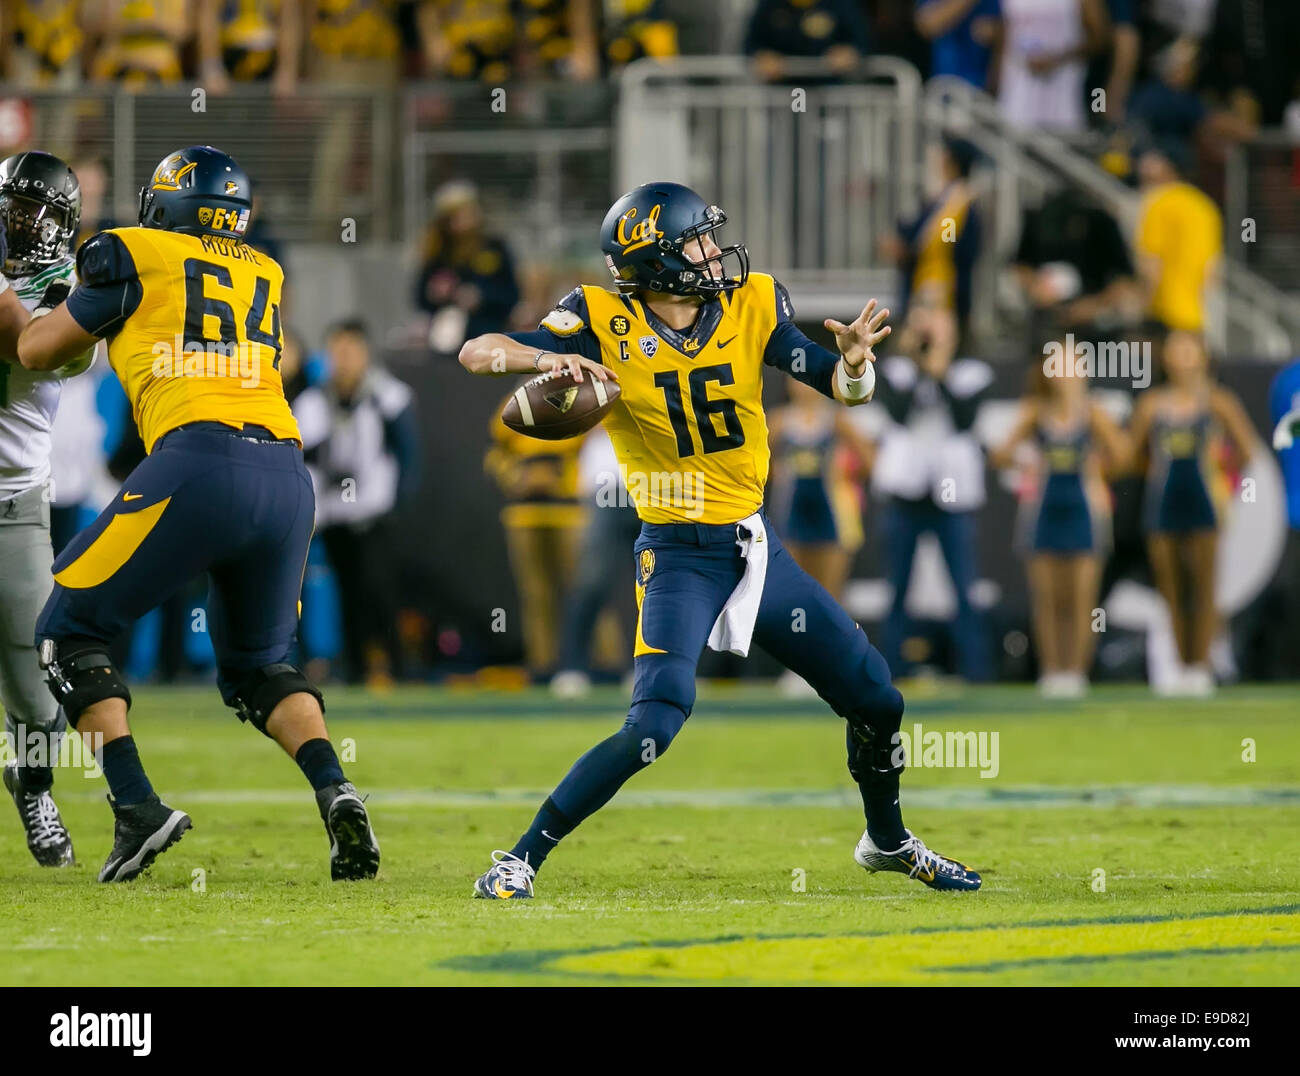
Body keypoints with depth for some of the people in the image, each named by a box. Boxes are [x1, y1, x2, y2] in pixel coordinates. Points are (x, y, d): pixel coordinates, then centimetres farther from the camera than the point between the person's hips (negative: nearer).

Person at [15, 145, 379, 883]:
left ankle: (138, 807, -5)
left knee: (72, 634, 10)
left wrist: (80, 301, 40)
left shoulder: (137, 258, 11)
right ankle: (335, 792, -2)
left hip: (198, 467, -5)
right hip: (287, 475, 5)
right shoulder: (264, 278, 25)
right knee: (258, 661, 24)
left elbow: (38, 351, 21)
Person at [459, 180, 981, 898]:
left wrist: (854, 359, -25)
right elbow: (477, 354, -17)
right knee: (655, 725, -24)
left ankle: (887, 840, 39)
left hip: (756, 544, 5)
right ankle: (522, 858, -13)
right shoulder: (606, 322, -13)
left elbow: (843, 388, -1)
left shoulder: (751, 306, -3)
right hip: (677, 556, -5)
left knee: (876, 702, 12)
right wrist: (549, 359, -37)